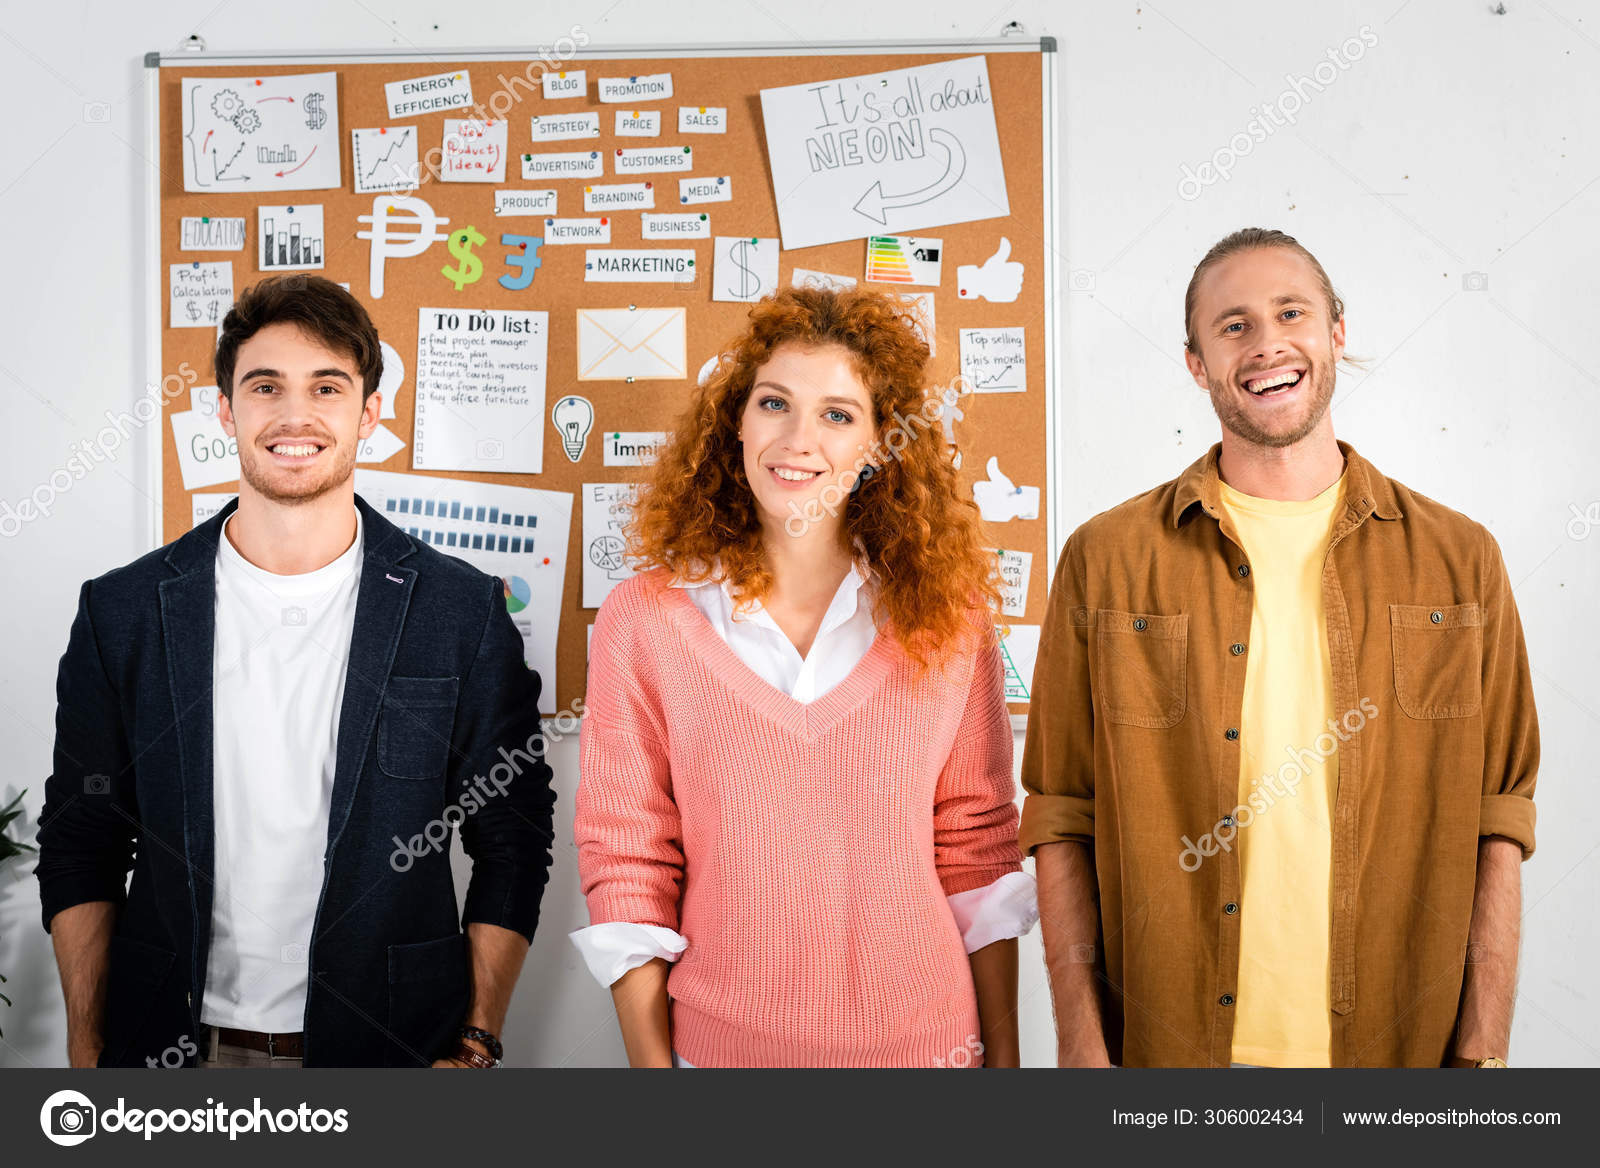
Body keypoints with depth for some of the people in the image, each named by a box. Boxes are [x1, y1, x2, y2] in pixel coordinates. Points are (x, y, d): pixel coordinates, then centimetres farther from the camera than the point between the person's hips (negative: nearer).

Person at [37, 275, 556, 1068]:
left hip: (384, 1047, -1)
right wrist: (87, 1054, 2)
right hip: (172, 1046, 2)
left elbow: (511, 846, -3)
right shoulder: (123, 612, -1)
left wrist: (475, 1046, -6)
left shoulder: (463, 611, -6)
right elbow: (81, 847, 4)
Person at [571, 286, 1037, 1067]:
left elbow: (978, 850, 1)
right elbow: (625, 861, -4)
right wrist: (651, 1060, -6)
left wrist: (1002, 1055, 1)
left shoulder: (946, 620, -3)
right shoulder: (643, 620, -6)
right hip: (720, 1042, -1)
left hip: (922, 1037, 1)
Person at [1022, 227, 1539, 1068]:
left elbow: (1496, 827, 1)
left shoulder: (1459, 558, 1)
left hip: (1397, 1045, 1)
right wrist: (1080, 1048, -7)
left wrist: (1483, 1054, -3)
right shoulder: (1105, 559, -3)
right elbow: (1061, 822, -3)